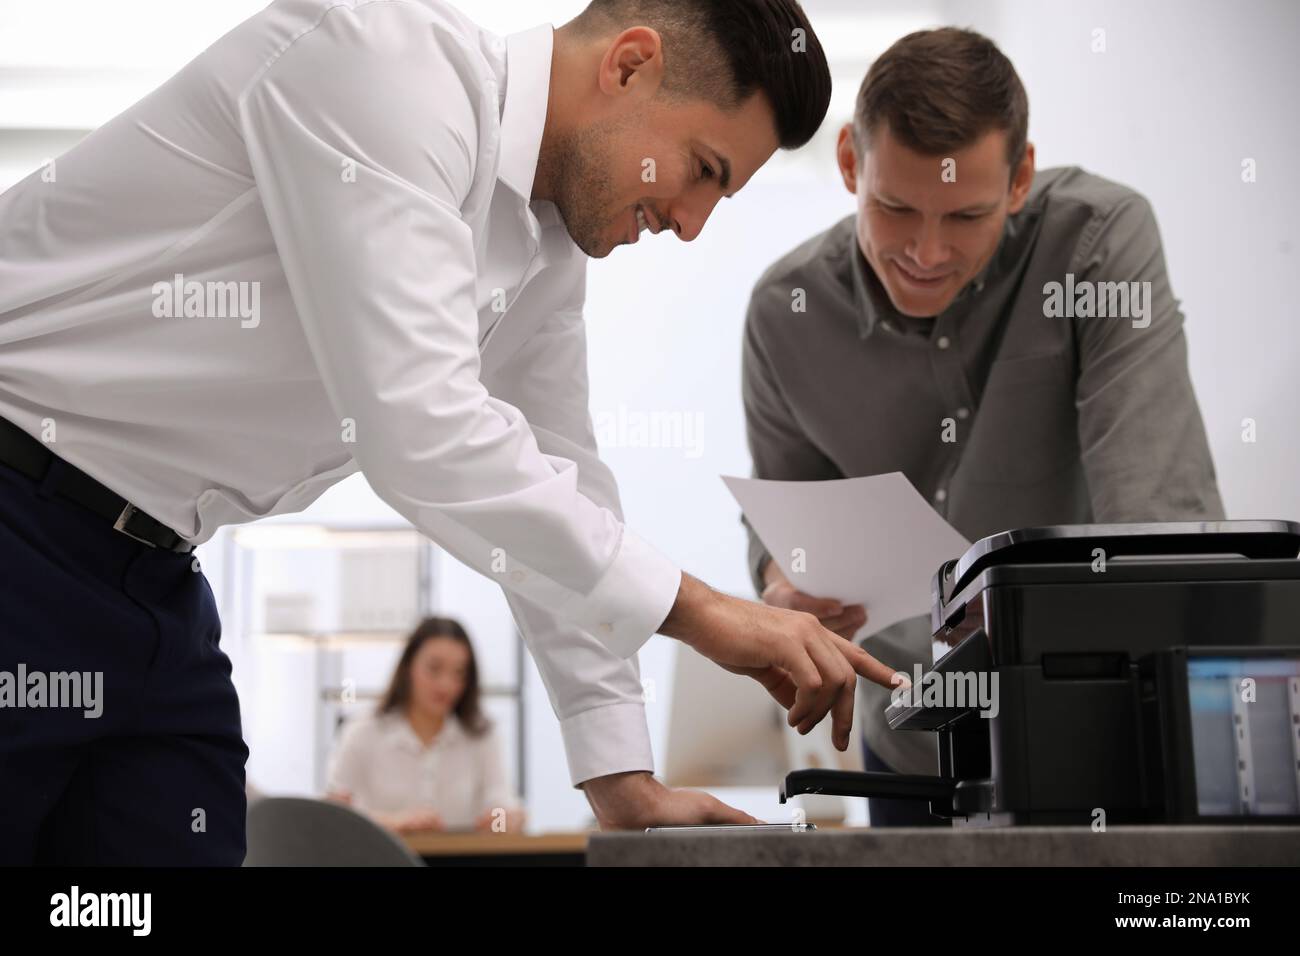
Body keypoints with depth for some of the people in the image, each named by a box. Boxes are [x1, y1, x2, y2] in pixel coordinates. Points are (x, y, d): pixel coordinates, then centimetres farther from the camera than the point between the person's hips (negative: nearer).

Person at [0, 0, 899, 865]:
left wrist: (624, 784, 12)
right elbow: (419, 429, -30)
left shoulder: (551, 257, 7)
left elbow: (565, 495, 15)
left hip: (152, 576, 8)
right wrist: (699, 609, -23)